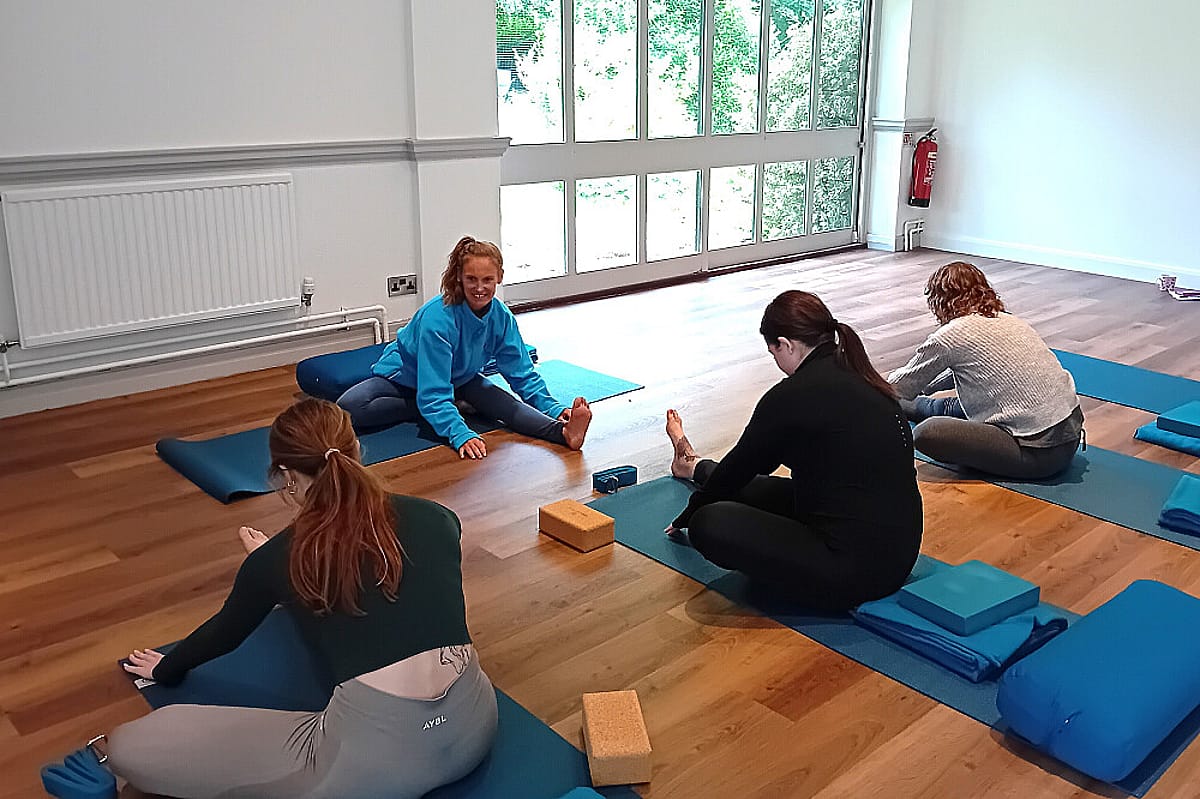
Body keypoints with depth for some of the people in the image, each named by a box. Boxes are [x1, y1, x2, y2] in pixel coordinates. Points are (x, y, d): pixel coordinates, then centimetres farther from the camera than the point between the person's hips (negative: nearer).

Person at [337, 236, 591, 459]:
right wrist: (460, 435, -52)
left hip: (459, 379, 3)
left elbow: (522, 374, -8)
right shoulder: (438, 318, -35)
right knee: (348, 407, -29)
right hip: (404, 377, -3)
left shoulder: (501, 317, -17)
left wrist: (554, 409, -24)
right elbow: (434, 393, -38)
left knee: (501, 403, -28)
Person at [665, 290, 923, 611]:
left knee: (708, 524, -11)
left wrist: (685, 520, 18)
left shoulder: (791, 397, -16)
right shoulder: (862, 378, 8)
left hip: (852, 573, -9)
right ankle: (695, 467, 54)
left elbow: (741, 467, 0)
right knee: (753, 487, 27)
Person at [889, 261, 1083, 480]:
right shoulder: (1009, 321, 15)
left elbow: (902, 385, 5)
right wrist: (923, 389, 44)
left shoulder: (950, 336, -9)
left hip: (1041, 454, -9)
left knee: (926, 433, -18)